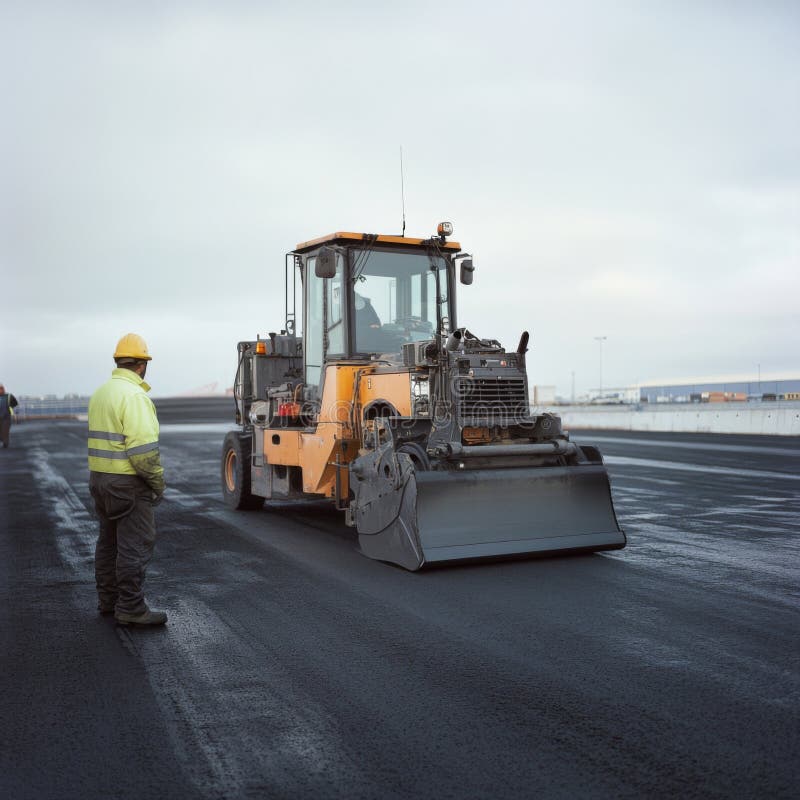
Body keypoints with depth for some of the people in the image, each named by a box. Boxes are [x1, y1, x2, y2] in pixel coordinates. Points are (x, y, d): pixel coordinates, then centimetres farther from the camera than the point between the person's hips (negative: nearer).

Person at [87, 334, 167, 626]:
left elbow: (102, 437, 13)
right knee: (135, 545, -3)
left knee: (109, 541, 17)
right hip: (128, 483, -9)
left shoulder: (101, 392, 11)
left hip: (100, 478, 9)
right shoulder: (134, 395, -18)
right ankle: (131, 608, 0)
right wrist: (158, 481, -12)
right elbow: (143, 448, -24)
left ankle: (108, 600, 27)